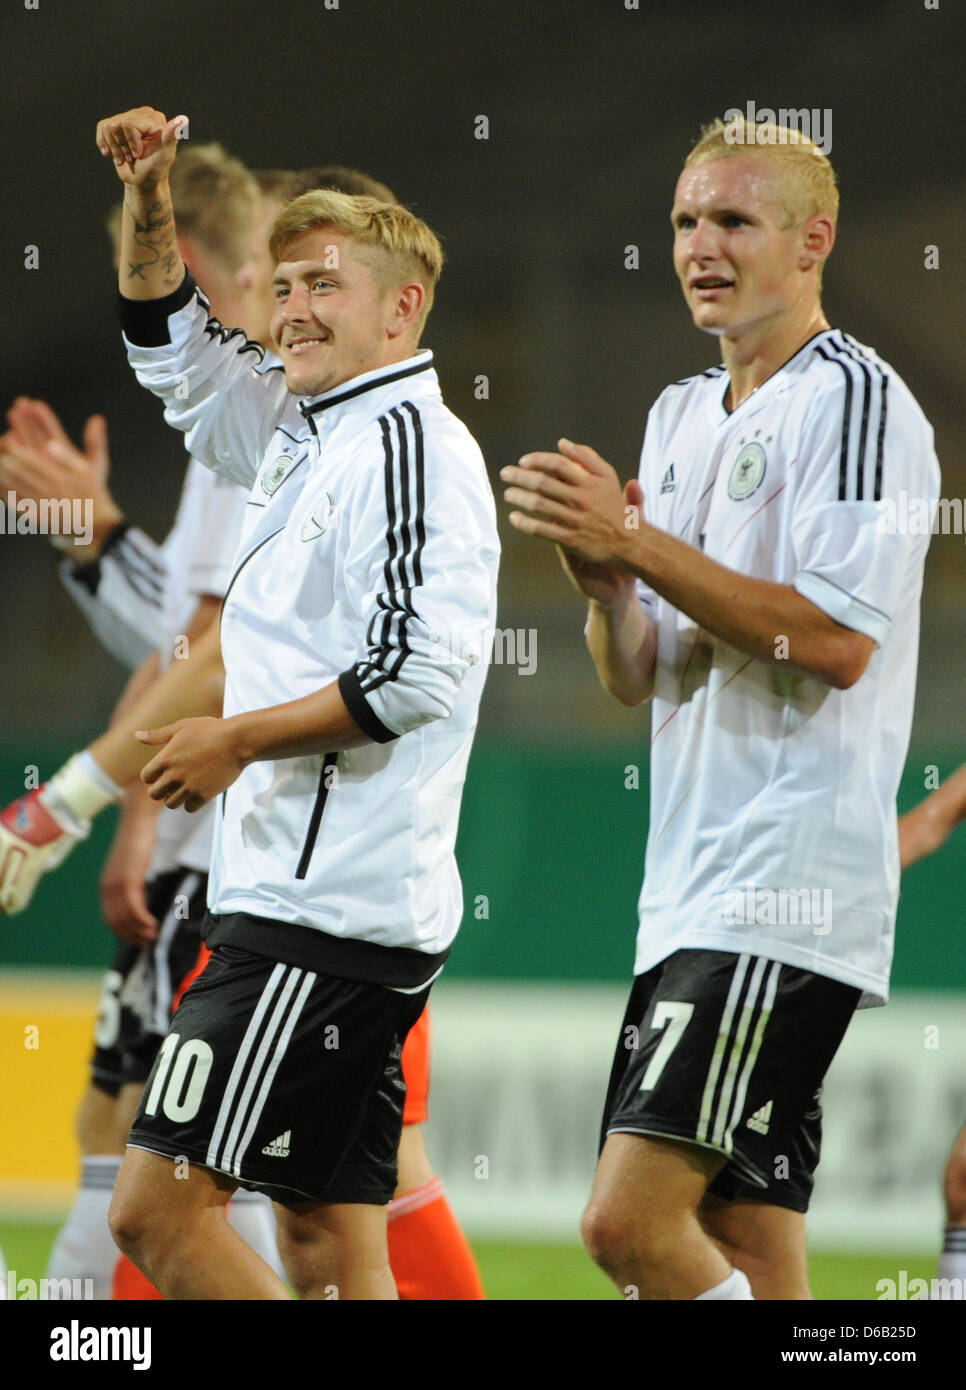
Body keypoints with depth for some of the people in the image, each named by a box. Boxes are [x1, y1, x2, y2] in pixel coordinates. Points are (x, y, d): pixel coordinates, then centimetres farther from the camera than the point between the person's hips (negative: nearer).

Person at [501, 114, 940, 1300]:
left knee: (632, 1221, -18)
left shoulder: (854, 400, -7)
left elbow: (837, 638, -18)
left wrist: (637, 544, -17)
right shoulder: (681, 414, 19)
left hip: (788, 894, -9)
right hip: (692, 895, 9)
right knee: (745, 1251, 6)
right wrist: (602, 576, 0)